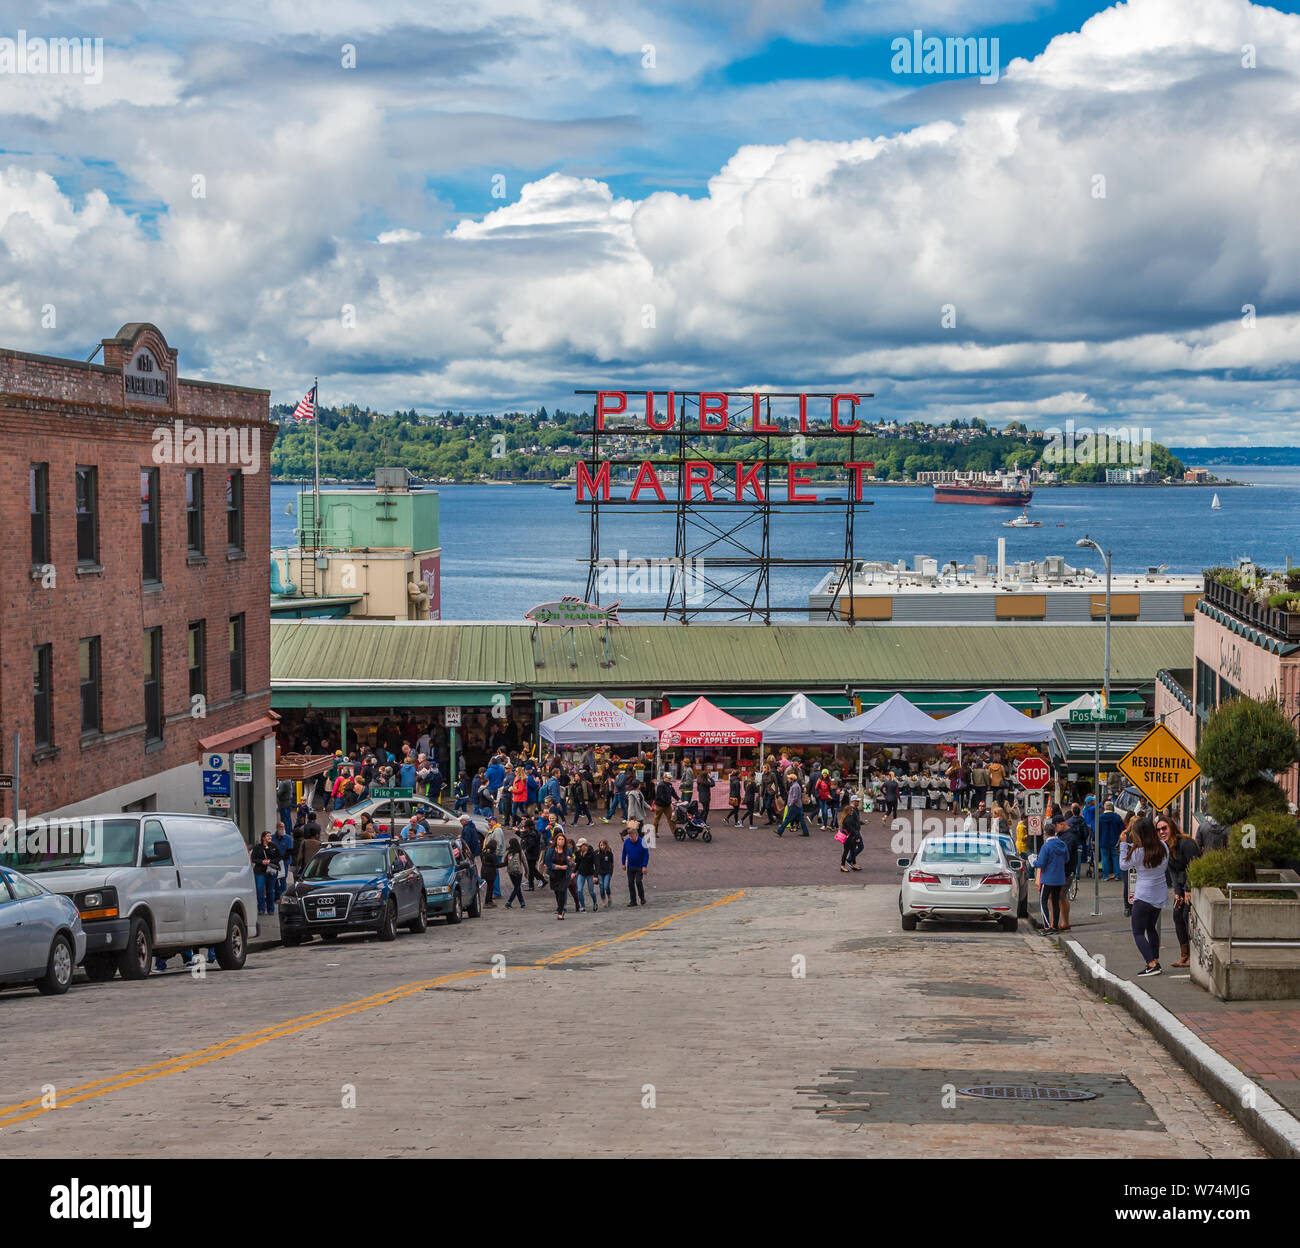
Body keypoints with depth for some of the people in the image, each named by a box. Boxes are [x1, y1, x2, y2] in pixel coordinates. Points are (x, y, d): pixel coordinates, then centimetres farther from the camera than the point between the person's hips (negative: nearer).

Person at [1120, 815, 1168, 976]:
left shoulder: (1138, 852, -20)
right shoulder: (1163, 847, -4)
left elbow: (1124, 865, -4)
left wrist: (1123, 843, 2)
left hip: (1144, 896, -7)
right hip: (1161, 894, 7)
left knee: (1138, 932, 1)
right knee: (1151, 928, 24)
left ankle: (1151, 964, -12)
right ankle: (1155, 961, 27)